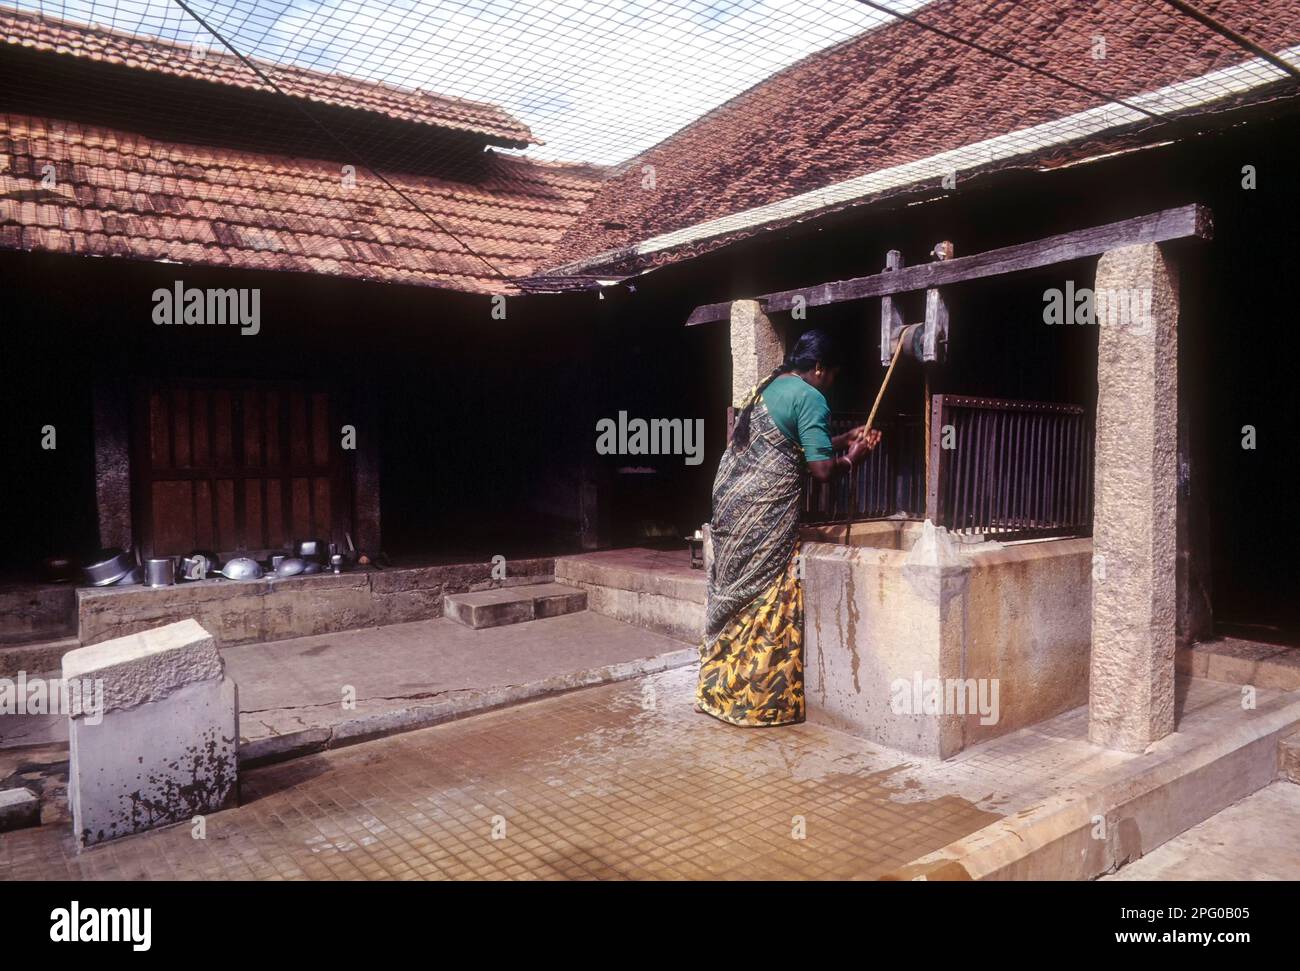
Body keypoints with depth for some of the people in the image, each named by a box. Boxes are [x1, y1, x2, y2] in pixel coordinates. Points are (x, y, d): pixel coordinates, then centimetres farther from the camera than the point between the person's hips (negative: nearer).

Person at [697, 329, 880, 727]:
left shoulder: (769, 386, 18)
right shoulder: (810, 398, -9)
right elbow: (822, 469, -15)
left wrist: (845, 438, 27)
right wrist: (852, 457, 4)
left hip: (731, 501, 9)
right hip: (766, 513, -9)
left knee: (733, 598, 15)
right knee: (768, 604, 2)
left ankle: (719, 691, 25)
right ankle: (764, 701, 12)